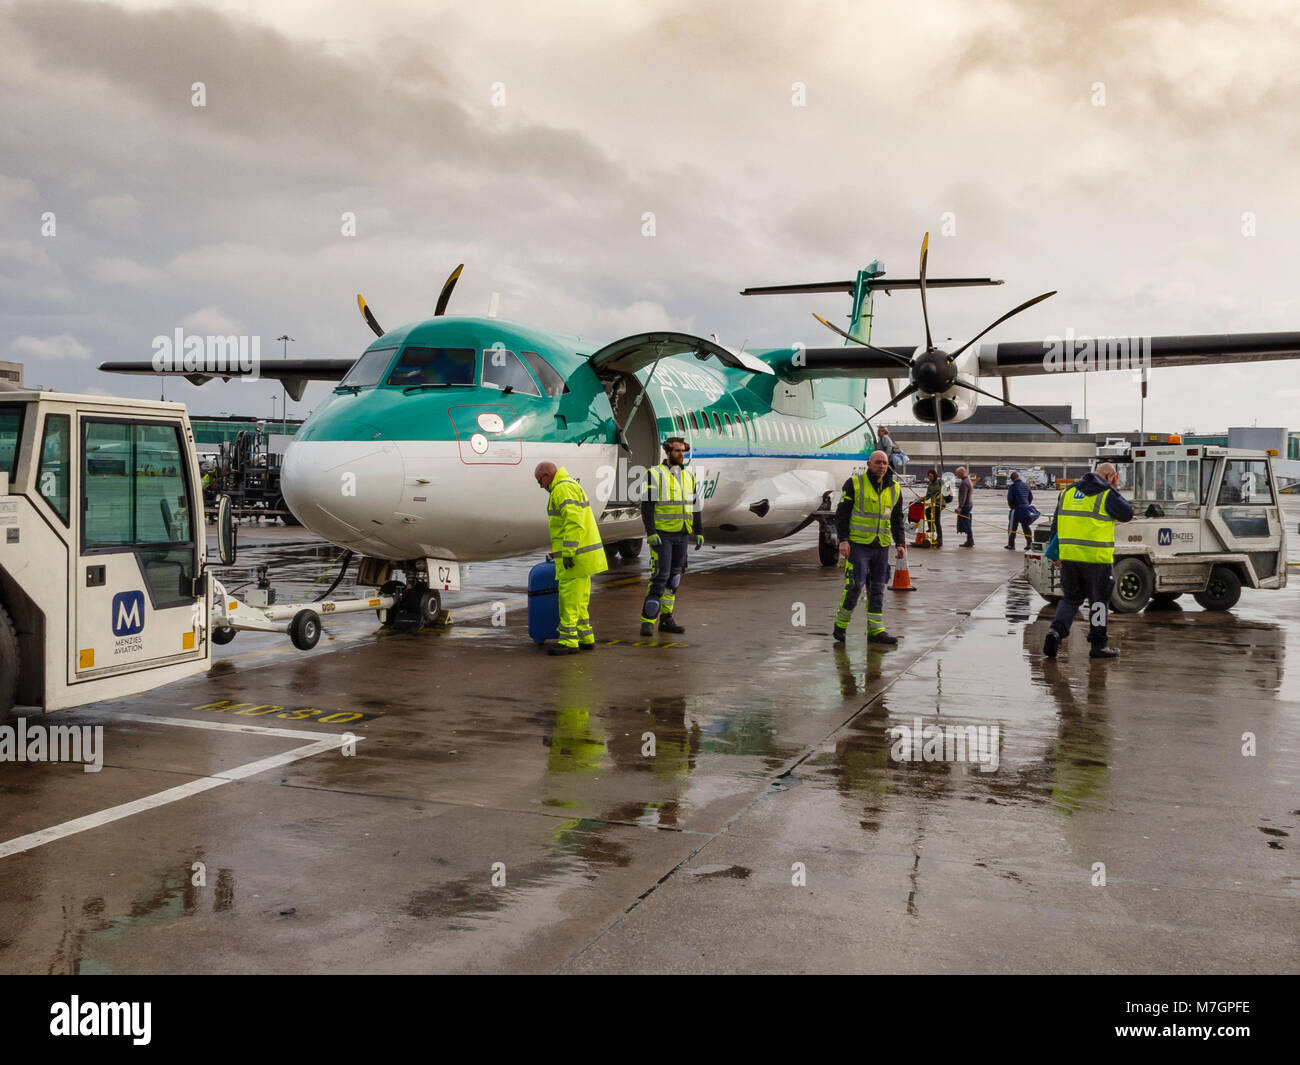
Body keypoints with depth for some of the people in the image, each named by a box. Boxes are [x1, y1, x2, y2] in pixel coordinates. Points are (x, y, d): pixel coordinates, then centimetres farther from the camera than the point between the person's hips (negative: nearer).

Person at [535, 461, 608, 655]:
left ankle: (568, 641, -3)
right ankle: (585, 638, 18)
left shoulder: (562, 489, -14)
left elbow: (574, 522, -24)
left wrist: (568, 553, -25)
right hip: (583, 552, 10)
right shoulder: (572, 486, 19)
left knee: (568, 599, -6)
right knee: (579, 599, 14)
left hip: (574, 553, -10)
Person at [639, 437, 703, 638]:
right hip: (661, 534, -6)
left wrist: (699, 532, 6)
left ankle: (666, 619, 17)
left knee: (674, 577, 9)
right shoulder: (655, 474, -8)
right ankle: (647, 622, -6)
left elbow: (696, 506, 13)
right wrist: (650, 533, -21)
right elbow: (647, 505, -12)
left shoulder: (688, 476, 10)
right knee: (660, 576, -12)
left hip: (681, 535, 6)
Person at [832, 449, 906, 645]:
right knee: (855, 584, -11)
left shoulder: (894, 489, 10)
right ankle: (840, 625, 4)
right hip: (858, 544, -5)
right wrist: (843, 540, -13)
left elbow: (897, 519, 17)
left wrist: (900, 543, 7)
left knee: (877, 589, 5)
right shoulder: (854, 484, -3)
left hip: (881, 546, 5)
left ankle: (876, 631, 9)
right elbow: (841, 513, -4)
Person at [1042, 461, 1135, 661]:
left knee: (1070, 598, 15)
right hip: (1096, 557, -5)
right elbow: (1127, 514, 2)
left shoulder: (1068, 492, 13)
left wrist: (1055, 552, 20)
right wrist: (1113, 489, 9)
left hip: (1068, 555, 5)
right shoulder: (1106, 494, -6)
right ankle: (1098, 646, 13)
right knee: (1099, 600, 8)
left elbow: (1056, 523, 15)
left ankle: (1056, 631, -7)